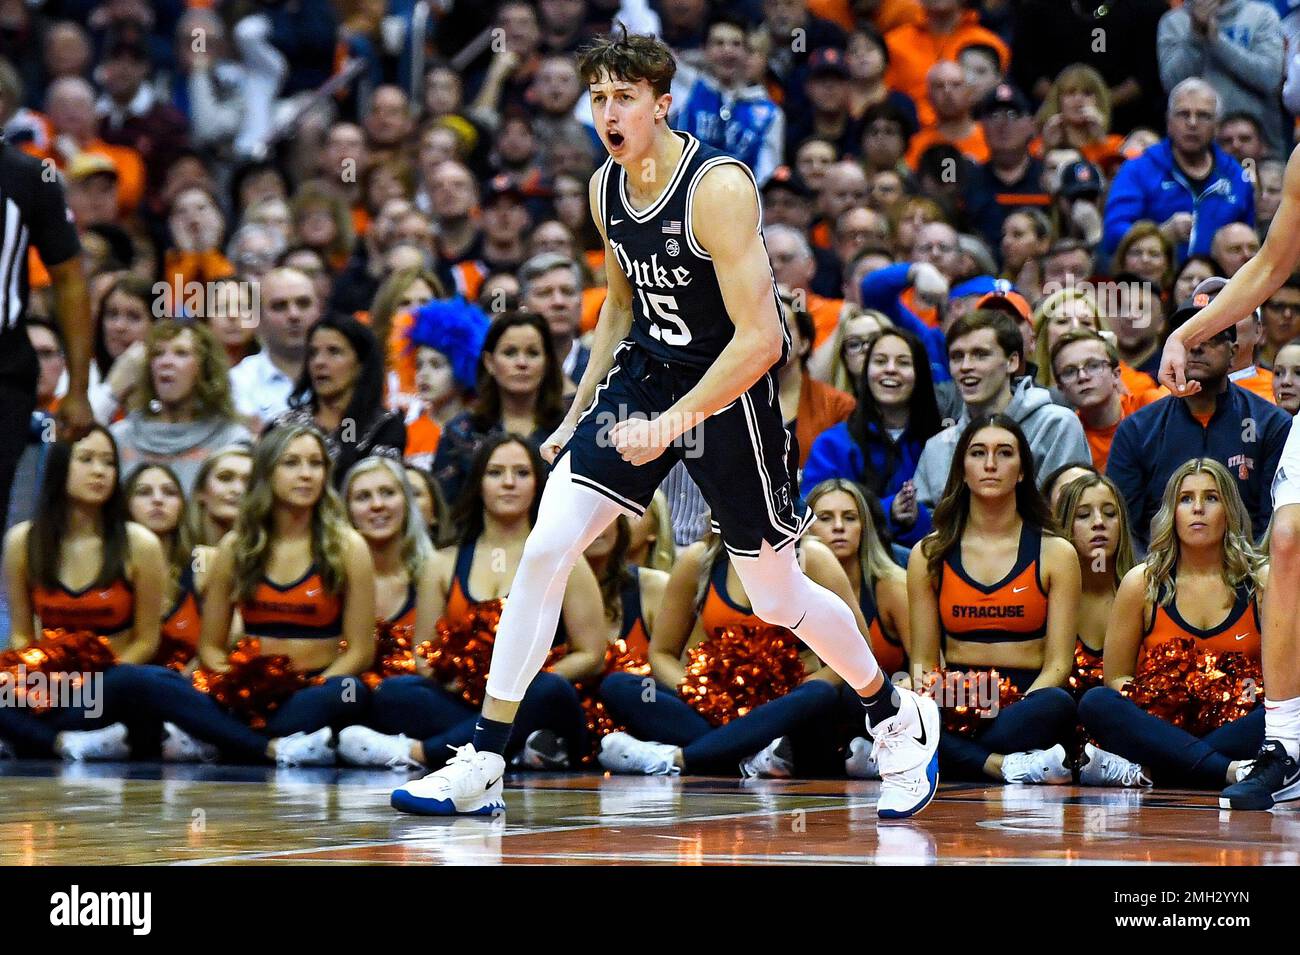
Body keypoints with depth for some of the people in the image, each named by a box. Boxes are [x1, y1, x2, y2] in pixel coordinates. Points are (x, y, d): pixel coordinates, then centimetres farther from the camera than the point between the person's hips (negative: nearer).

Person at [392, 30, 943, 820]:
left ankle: (898, 719, 33)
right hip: (645, 371, 6)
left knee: (777, 598, 6)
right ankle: (483, 766, -6)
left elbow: (761, 339, -25)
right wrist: (579, 416, 15)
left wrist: (676, 420, -31)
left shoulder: (719, 187, -23)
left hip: (733, 388, -6)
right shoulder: (605, 188, 0)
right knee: (545, 551, -10)